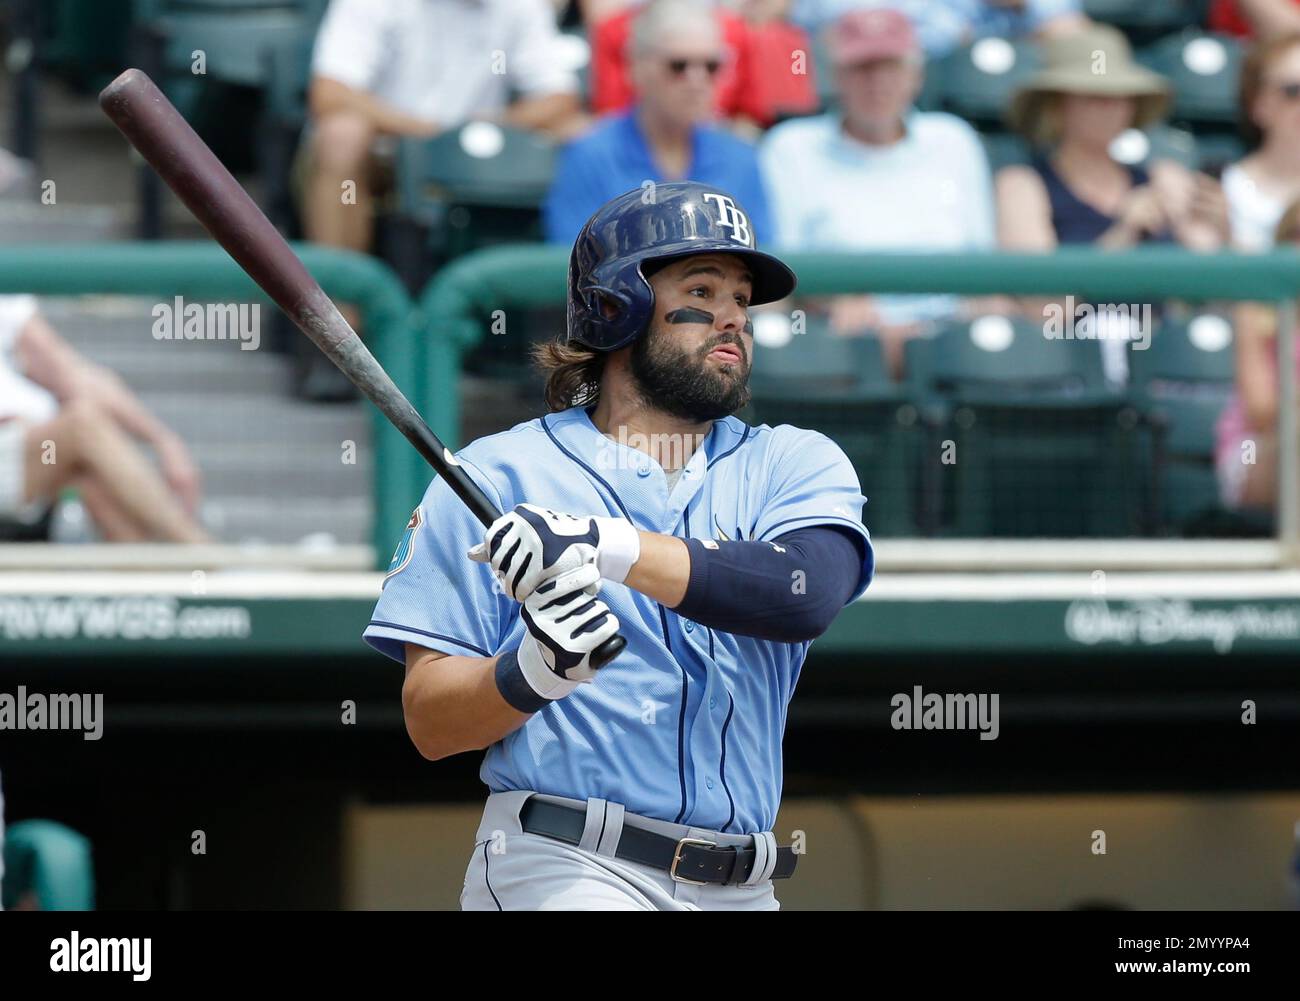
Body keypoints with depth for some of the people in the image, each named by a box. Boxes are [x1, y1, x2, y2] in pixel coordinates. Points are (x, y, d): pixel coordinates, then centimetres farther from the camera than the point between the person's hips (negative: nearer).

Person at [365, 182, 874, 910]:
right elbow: (430, 724, 1)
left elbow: (807, 593, -11)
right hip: (561, 870, -3)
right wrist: (531, 673, -19)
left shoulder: (794, 465, 12)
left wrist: (612, 546, -23)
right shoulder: (496, 480, 6)